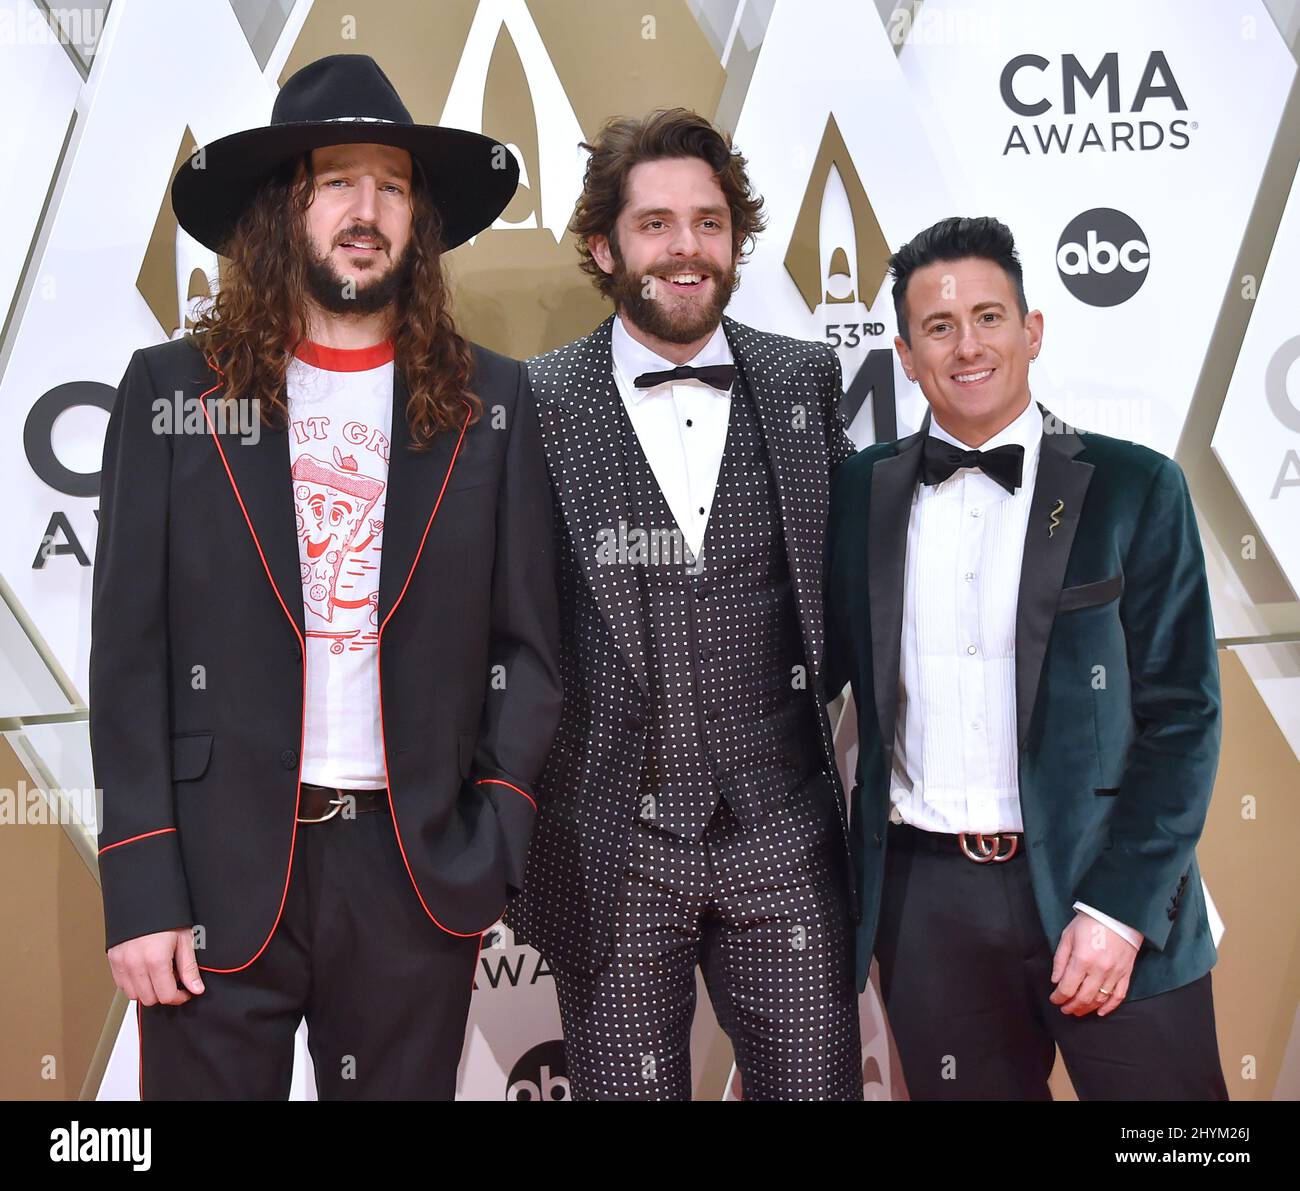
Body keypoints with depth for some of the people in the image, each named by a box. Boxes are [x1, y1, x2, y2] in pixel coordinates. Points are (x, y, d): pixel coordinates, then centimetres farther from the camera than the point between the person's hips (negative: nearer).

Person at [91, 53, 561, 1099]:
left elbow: (524, 644, 5)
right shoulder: (174, 388, 1)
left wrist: (495, 850, -3)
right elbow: (131, 650, -1)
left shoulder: (488, 401, 3)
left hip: (419, 870, 1)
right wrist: (141, 887, -6)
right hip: (217, 870, -1)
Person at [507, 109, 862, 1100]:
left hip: (783, 841, 2)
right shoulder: (536, 408, -4)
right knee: (628, 1088, 11)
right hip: (611, 851, -2)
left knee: (819, 1083, 10)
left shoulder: (806, 384, 4)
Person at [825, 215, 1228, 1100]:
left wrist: (1119, 909, -11)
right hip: (927, 903, 2)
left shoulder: (1134, 488, -2)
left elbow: (1182, 716, -4)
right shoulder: (861, 493, 6)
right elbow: (821, 664, 12)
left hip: (1107, 896, -2)